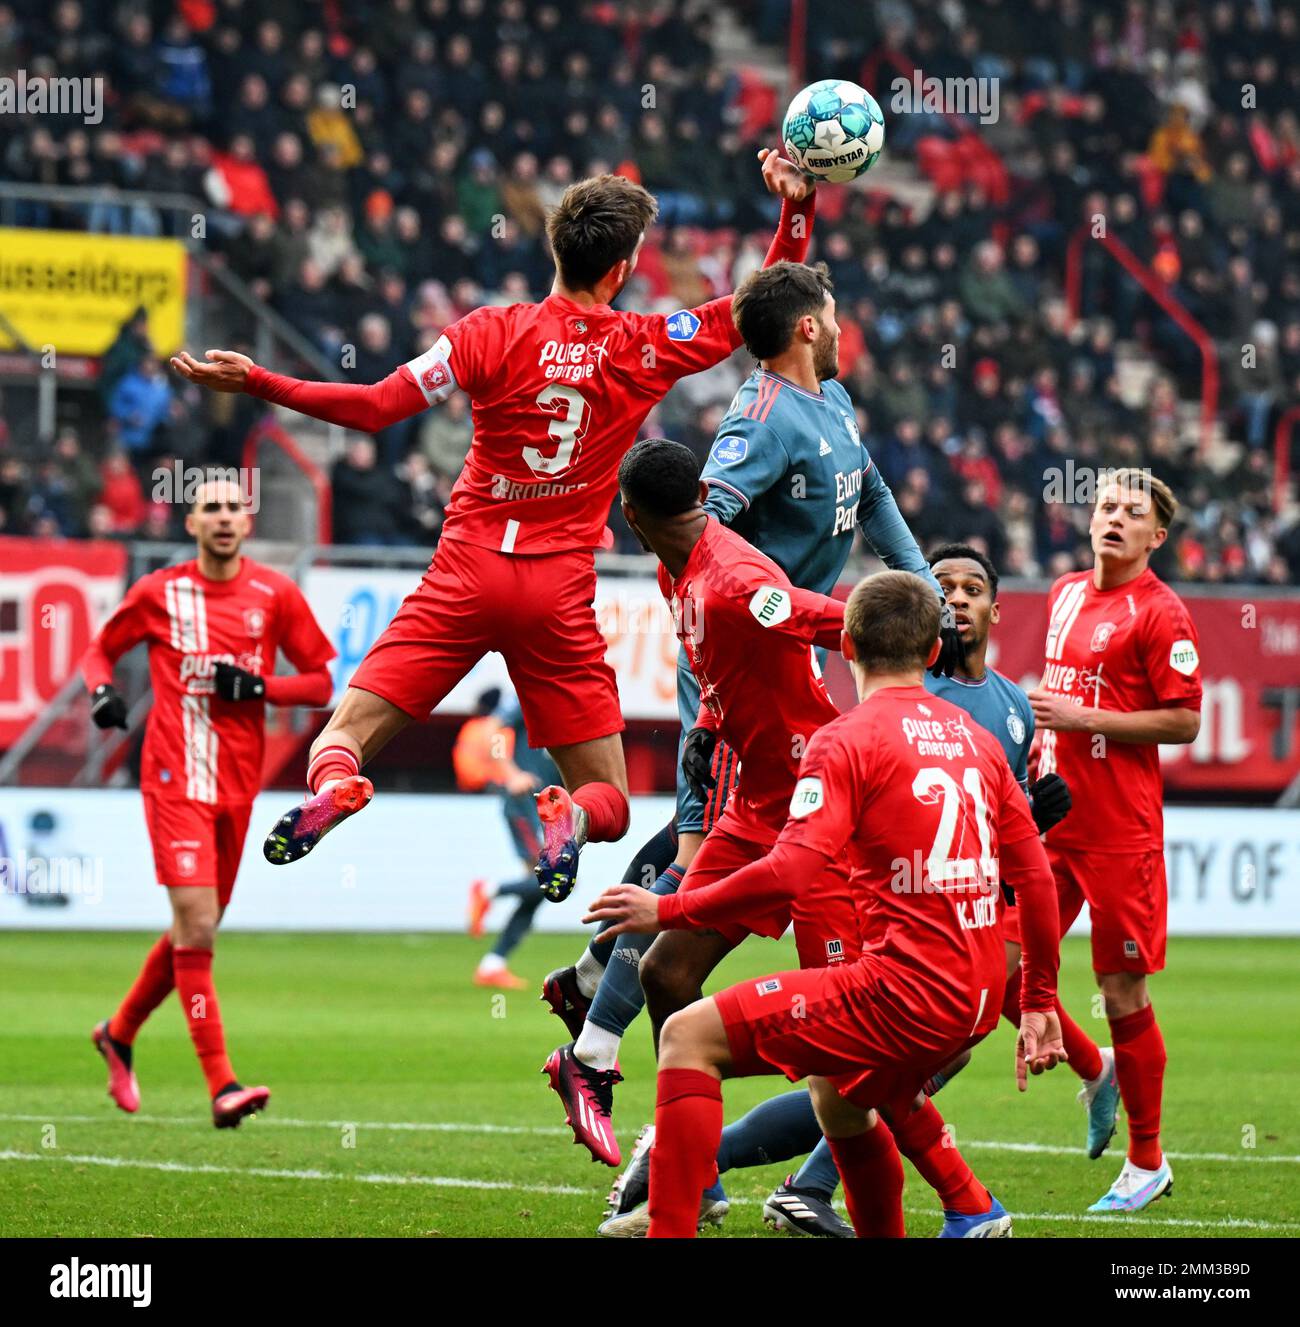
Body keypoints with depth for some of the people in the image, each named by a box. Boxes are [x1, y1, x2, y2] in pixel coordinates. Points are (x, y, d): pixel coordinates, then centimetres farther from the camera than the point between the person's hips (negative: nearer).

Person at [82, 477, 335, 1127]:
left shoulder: (275, 595, 4)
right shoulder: (158, 592, 2)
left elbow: (320, 682, 7)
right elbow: (100, 649, 15)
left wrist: (257, 687, -10)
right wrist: (101, 690, -7)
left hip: (238, 786, 3)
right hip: (175, 780, -3)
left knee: (195, 931, 13)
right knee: (196, 930, -14)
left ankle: (120, 1033, 37)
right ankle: (222, 1086, -15)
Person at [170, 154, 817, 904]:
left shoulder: (495, 333, -3)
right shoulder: (644, 349, 0)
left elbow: (376, 408, -7)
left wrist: (256, 383, -2)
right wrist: (798, 207, 13)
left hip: (470, 570, 0)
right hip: (561, 591, 0)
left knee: (342, 738, 6)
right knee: (610, 801, 10)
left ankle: (335, 785, -31)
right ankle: (568, 817, -28)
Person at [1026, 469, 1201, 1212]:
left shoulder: (1160, 613, -9)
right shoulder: (1066, 595, 13)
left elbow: (1184, 722, -12)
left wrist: (1083, 717, -16)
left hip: (1122, 829, -7)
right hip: (1055, 816, 7)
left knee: (1123, 990, -2)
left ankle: (1148, 1163, 10)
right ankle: (1095, 1072, 27)